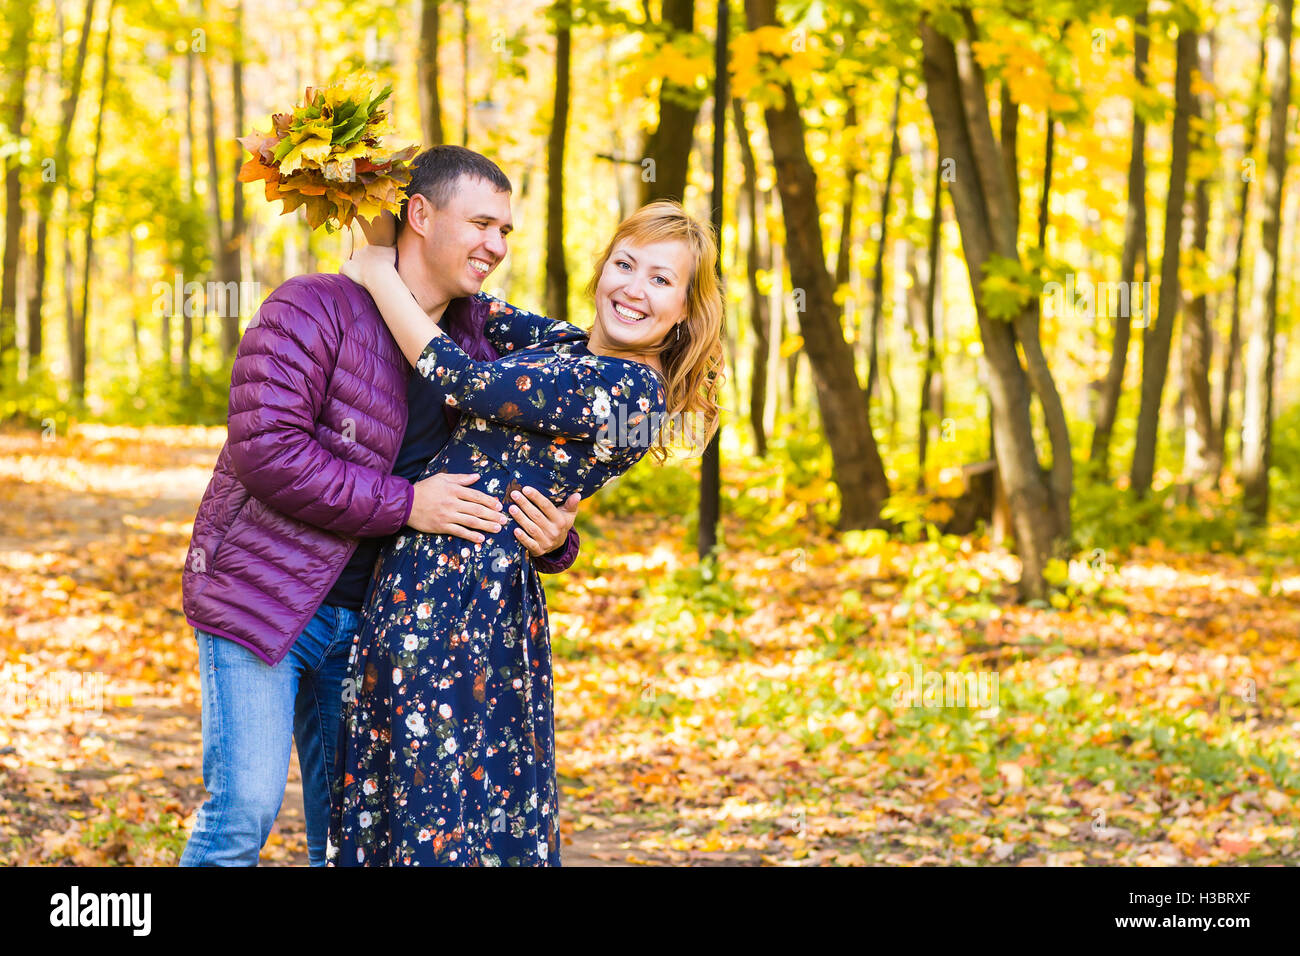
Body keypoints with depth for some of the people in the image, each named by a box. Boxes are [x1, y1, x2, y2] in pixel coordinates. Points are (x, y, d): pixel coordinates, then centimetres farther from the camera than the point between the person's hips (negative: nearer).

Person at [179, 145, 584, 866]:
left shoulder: (475, 339, 7)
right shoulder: (315, 307, -12)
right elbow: (263, 448, -22)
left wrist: (551, 542, -11)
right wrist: (404, 504, -21)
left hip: (366, 612, 6)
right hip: (262, 593, -6)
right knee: (244, 808, -12)